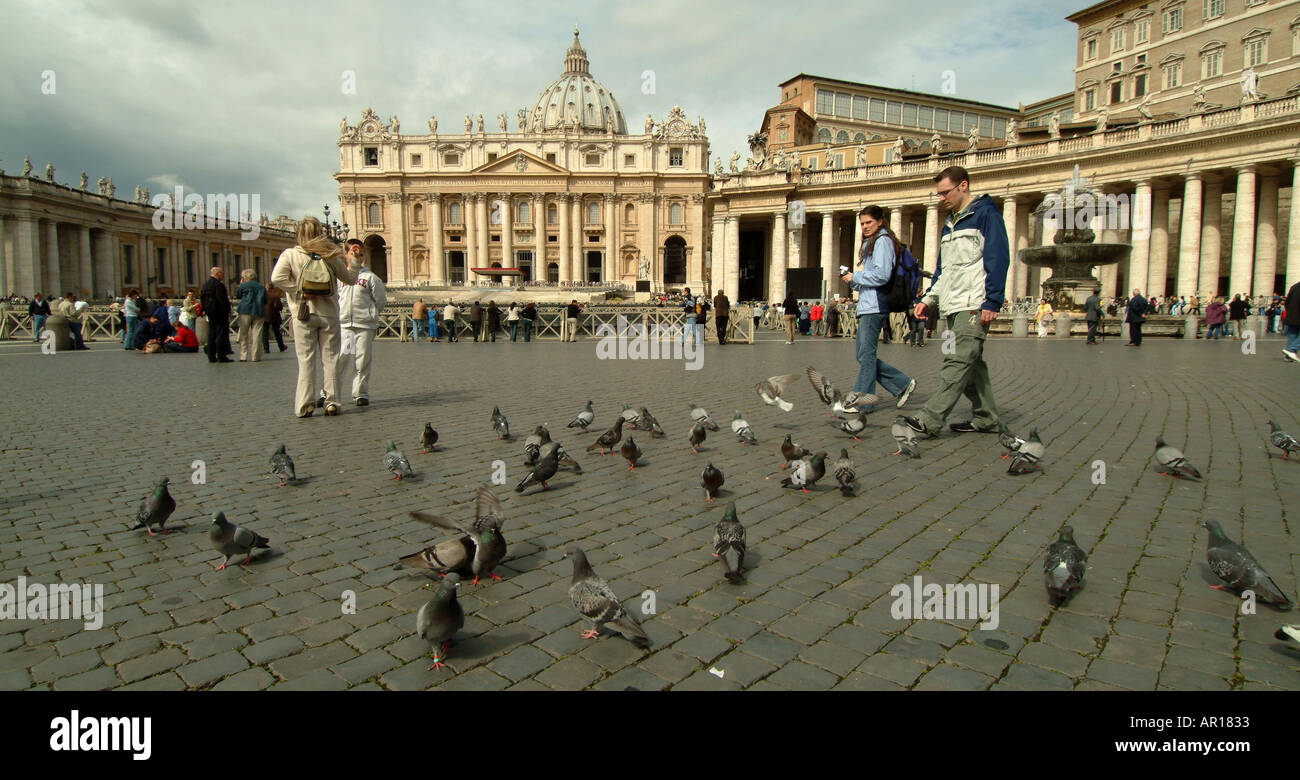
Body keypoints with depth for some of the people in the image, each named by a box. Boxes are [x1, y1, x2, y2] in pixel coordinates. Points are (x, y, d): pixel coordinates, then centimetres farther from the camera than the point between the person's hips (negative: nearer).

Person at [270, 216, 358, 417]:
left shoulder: (290, 254, -2)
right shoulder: (329, 255, 0)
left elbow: (277, 278, -15)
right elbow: (349, 279, 9)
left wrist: (299, 292, -9)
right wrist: (352, 270, 29)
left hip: (303, 313, 0)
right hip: (328, 313, 0)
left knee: (306, 359, 4)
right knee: (330, 358, 6)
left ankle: (306, 403, 1)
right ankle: (332, 402, 5)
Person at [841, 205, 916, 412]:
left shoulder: (883, 241, -5)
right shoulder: (871, 243, 25)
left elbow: (882, 275, -17)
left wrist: (855, 277, -7)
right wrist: (853, 281, 10)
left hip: (874, 306, -10)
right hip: (868, 307, 10)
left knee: (866, 354, -8)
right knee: (864, 355, 10)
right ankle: (902, 384, 15)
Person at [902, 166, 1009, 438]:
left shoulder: (986, 213, -2)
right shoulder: (950, 222, 23)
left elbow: (998, 259, -10)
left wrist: (992, 302, -16)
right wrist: (928, 299, 16)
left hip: (975, 305, -9)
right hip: (953, 306, 9)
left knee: (958, 362, -14)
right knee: (971, 362, 9)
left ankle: (929, 419, -22)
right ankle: (987, 418, 16)